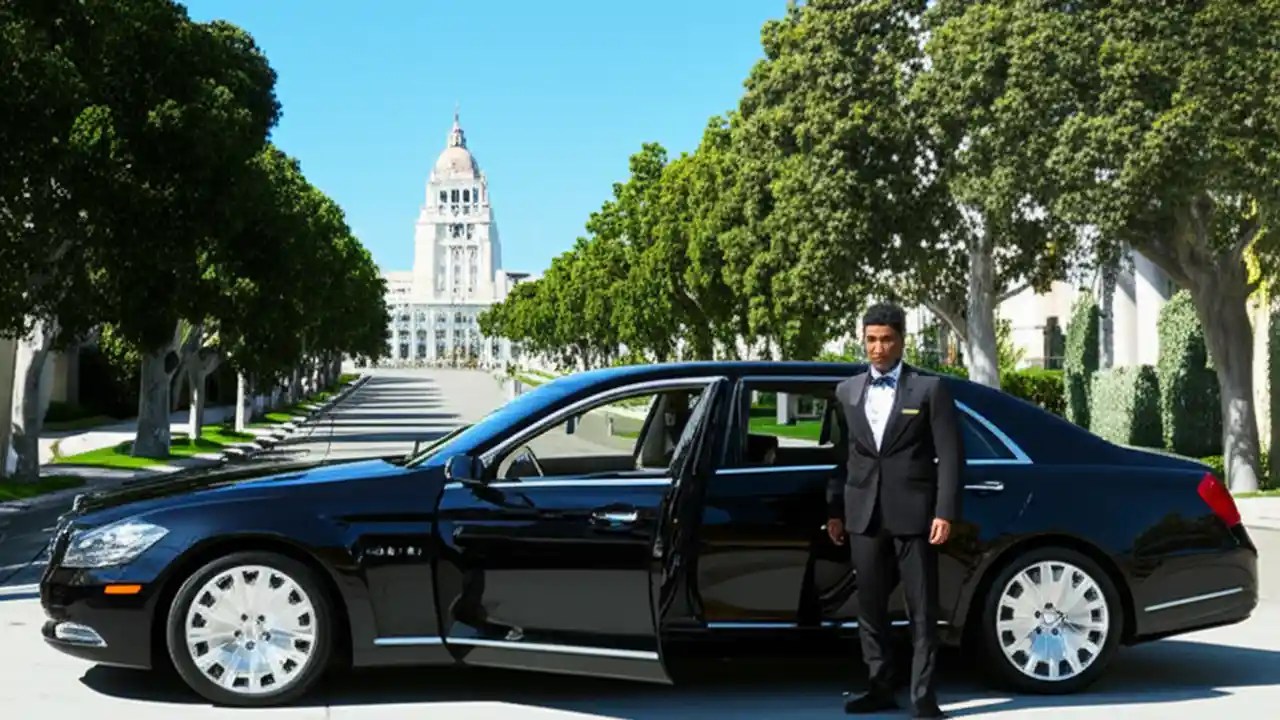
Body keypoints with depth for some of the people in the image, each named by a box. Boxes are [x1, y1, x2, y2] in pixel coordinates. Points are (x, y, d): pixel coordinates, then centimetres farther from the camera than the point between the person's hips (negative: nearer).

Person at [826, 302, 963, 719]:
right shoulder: (847, 392, 13)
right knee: (870, 606, 9)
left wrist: (945, 512, -10)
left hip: (912, 513, -4)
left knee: (921, 609, 0)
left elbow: (950, 455, -3)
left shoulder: (929, 388, 1)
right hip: (864, 514, 4)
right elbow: (842, 455, 14)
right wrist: (834, 510, 10)